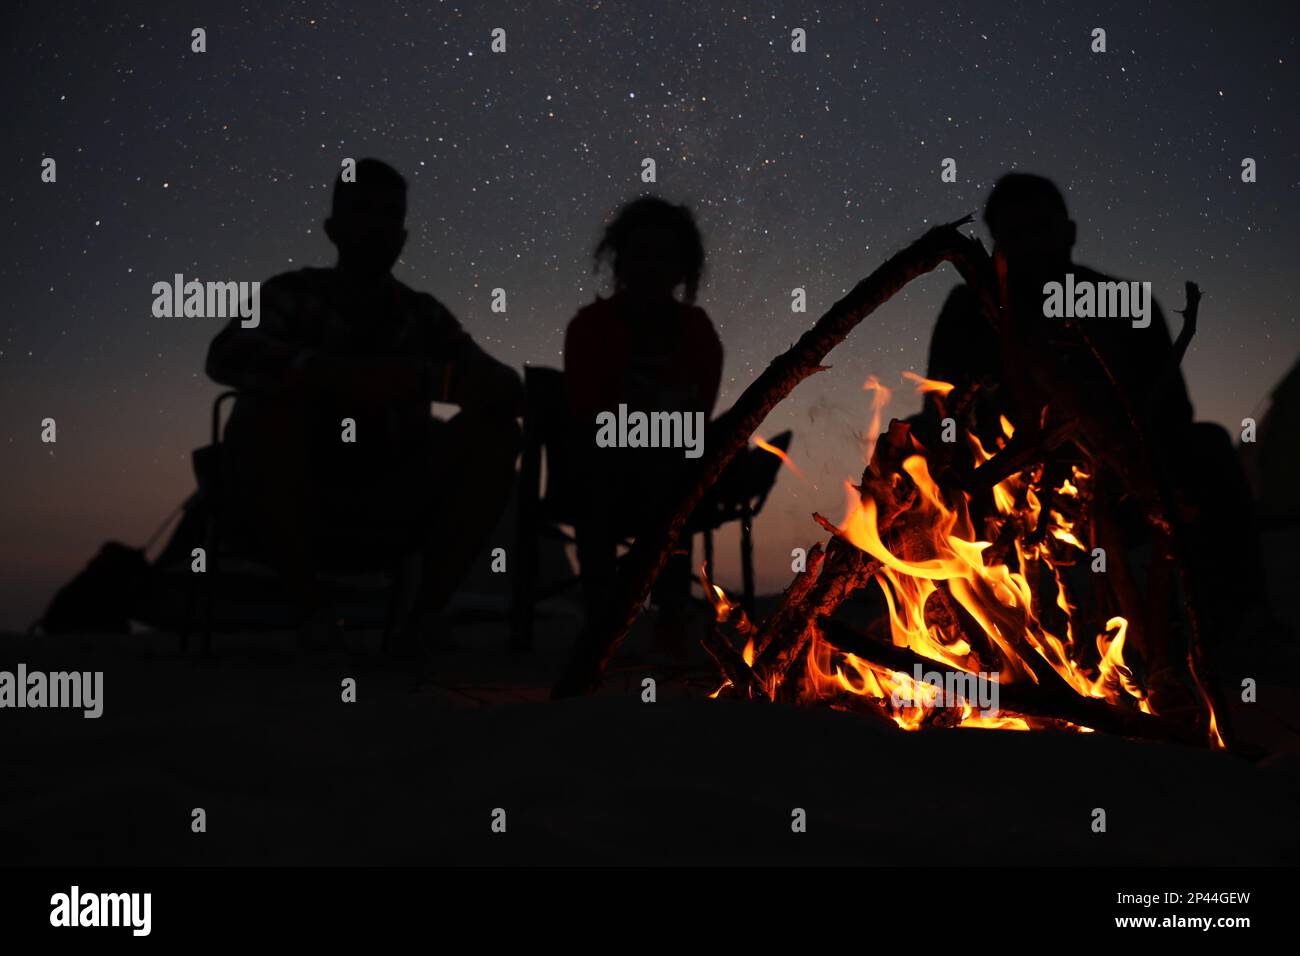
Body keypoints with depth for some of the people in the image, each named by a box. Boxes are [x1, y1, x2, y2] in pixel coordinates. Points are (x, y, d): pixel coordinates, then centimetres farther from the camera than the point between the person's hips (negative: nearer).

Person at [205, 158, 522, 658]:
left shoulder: (423, 315, 8)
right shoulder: (293, 294, 0)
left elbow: (506, 387, -4)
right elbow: (227, 356, -21)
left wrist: (424, 380, -26)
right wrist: (337, 375, -39)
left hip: (388, 516, 3)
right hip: (294, 510, -2)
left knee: (493, 431, -16)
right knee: (271, 404, -29)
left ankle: (427, 615, -15)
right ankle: (310, 607, -20)